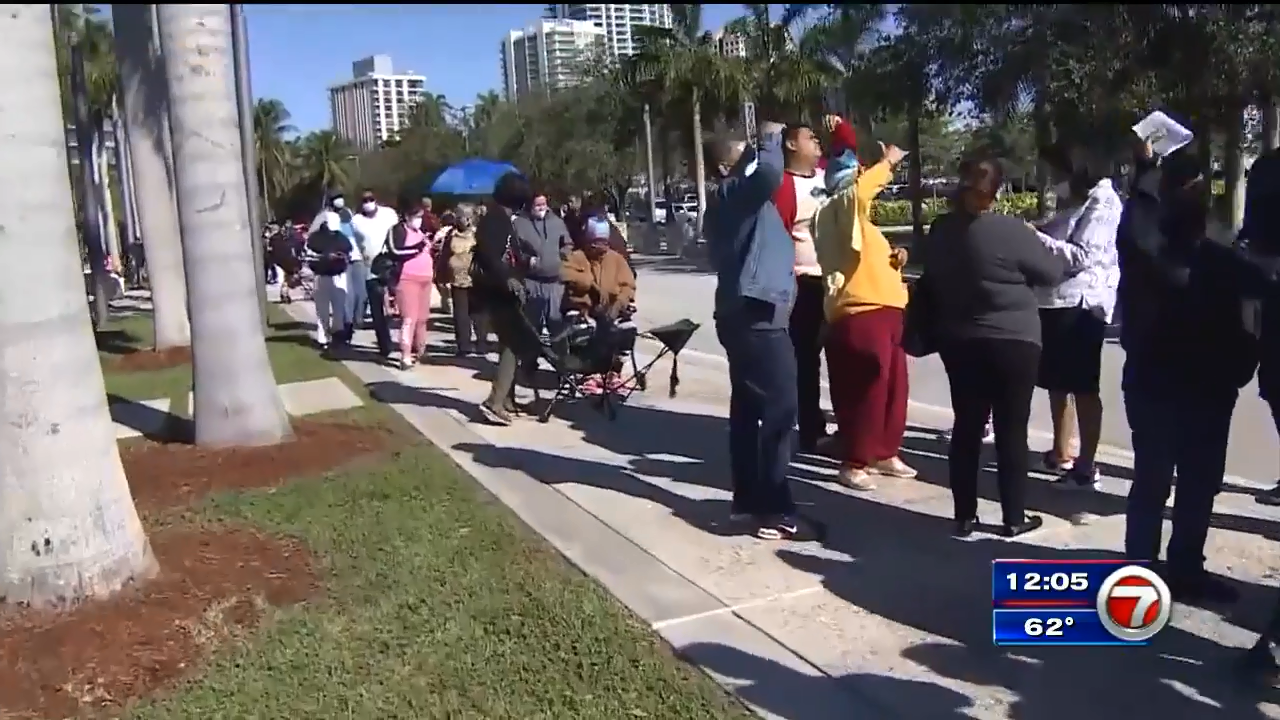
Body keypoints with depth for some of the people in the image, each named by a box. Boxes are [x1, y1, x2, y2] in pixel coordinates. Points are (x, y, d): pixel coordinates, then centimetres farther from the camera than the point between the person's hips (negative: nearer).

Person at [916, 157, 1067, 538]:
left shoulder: (939, 231, 1)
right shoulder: (1011, 231, -16)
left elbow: (930, 280, 15)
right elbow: (1053, 272, -4)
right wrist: (1036, 244, 13)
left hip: (958, 341, 5)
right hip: (1013, 342, -5)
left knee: (966, 427, 10)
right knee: (1011, 429, 5)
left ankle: (964, 515, 14)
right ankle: (1014, 517, 13)